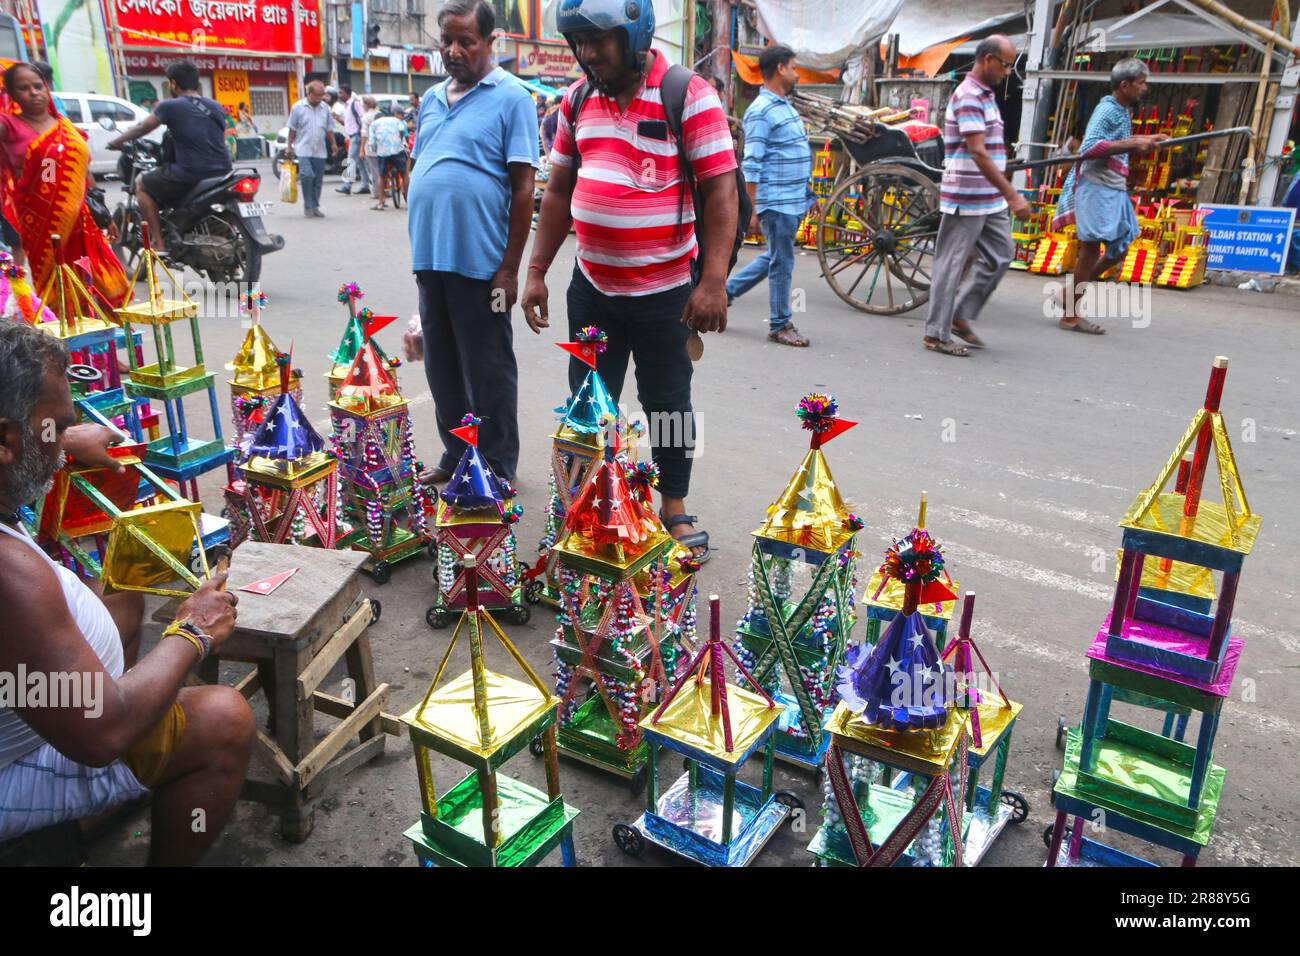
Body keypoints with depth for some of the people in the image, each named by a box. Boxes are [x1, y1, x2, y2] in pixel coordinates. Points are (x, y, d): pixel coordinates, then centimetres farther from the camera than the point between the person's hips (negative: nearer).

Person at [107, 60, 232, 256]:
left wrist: (116, 143, 26)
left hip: (191, 174, -6)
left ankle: (159, 243, 7)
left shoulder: (171, 106, -1)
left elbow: (141, 129, 8)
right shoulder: (216, 107, 15)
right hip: (223, 173, 6)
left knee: (141, 184, 15)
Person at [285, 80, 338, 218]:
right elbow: (292, 129, 3)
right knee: (307, 176, -18)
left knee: (318, 180, 6)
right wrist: (289, 146, 2)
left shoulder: (325, 108, 9)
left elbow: (329, 129, 16)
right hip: (303, 150, -4)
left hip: (320, 151, 4)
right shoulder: (298, 107, 0)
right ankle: (308, 207, -10)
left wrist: (333, 144, 4)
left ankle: (315, 207, 18)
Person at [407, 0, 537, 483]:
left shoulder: (511, 98, -5)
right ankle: (456, 457, 30)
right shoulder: (432, 99, 14)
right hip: (430, 257, 7)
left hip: (479, 262, -7)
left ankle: (498, 471, 16)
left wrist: (510, 267, -13)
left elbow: (524, 186, -9)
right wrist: (419, 243, 14)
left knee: (488, 372, 3)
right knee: (442, 366, 15)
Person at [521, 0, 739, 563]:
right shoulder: (577, 101, 8)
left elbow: (720, 190, -12)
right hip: (592, 285, 5)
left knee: (667, 402, 8)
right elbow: (559, 189, 13)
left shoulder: (690, 96, -9)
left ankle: (675, 509, 24)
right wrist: (537, 272, 9)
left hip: (665, 289, -5)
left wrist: (713, 280, -20)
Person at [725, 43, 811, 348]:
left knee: (775, 257, 17)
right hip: (776, 201, -9)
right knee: (782, 262, 0)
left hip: (794, 200, 9)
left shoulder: (785, 106, 16)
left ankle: (725, 291, 28)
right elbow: (752, 165, -17)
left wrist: (804, 198, 20)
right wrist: (751, 211, -19)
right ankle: (780, 325, 11)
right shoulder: (761, 111, -13)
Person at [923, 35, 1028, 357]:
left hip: (989, 199, 10)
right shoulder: (969, 96, -16)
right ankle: (937, 334, 7)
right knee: (951, 264, -2)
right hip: (966, 198, -10)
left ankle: (959, 316, 20)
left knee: (1000, 255, 12)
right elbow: (978, 153, -24)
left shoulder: (985, 95, 15)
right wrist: (1012, 195, -27)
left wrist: (1005, 194, 24)